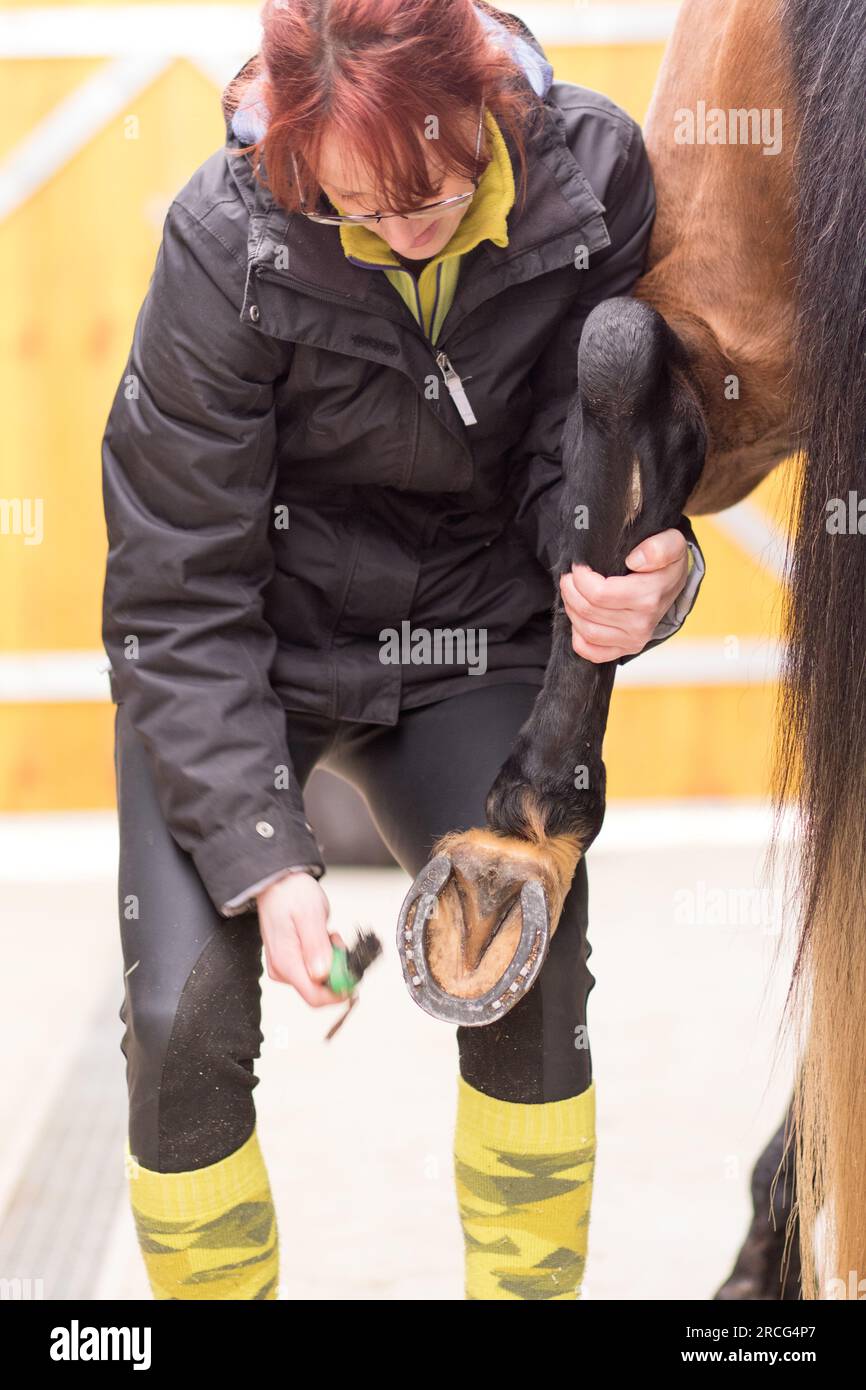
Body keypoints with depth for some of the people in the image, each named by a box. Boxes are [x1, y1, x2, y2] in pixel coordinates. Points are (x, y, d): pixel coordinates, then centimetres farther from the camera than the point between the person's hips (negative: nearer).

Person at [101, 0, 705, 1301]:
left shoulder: (594, 176, -18)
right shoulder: (228, 243, -25)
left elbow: (582, 456, -8)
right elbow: (179, 593, -19)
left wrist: (640, 571, -32)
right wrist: (261, 854, -26)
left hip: (469, 640, 2)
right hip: (248, 653, -2)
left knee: (535, 967, -14)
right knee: (183, 1020, -14)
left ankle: (532, 1287, 9)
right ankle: (217, 1281, 13)